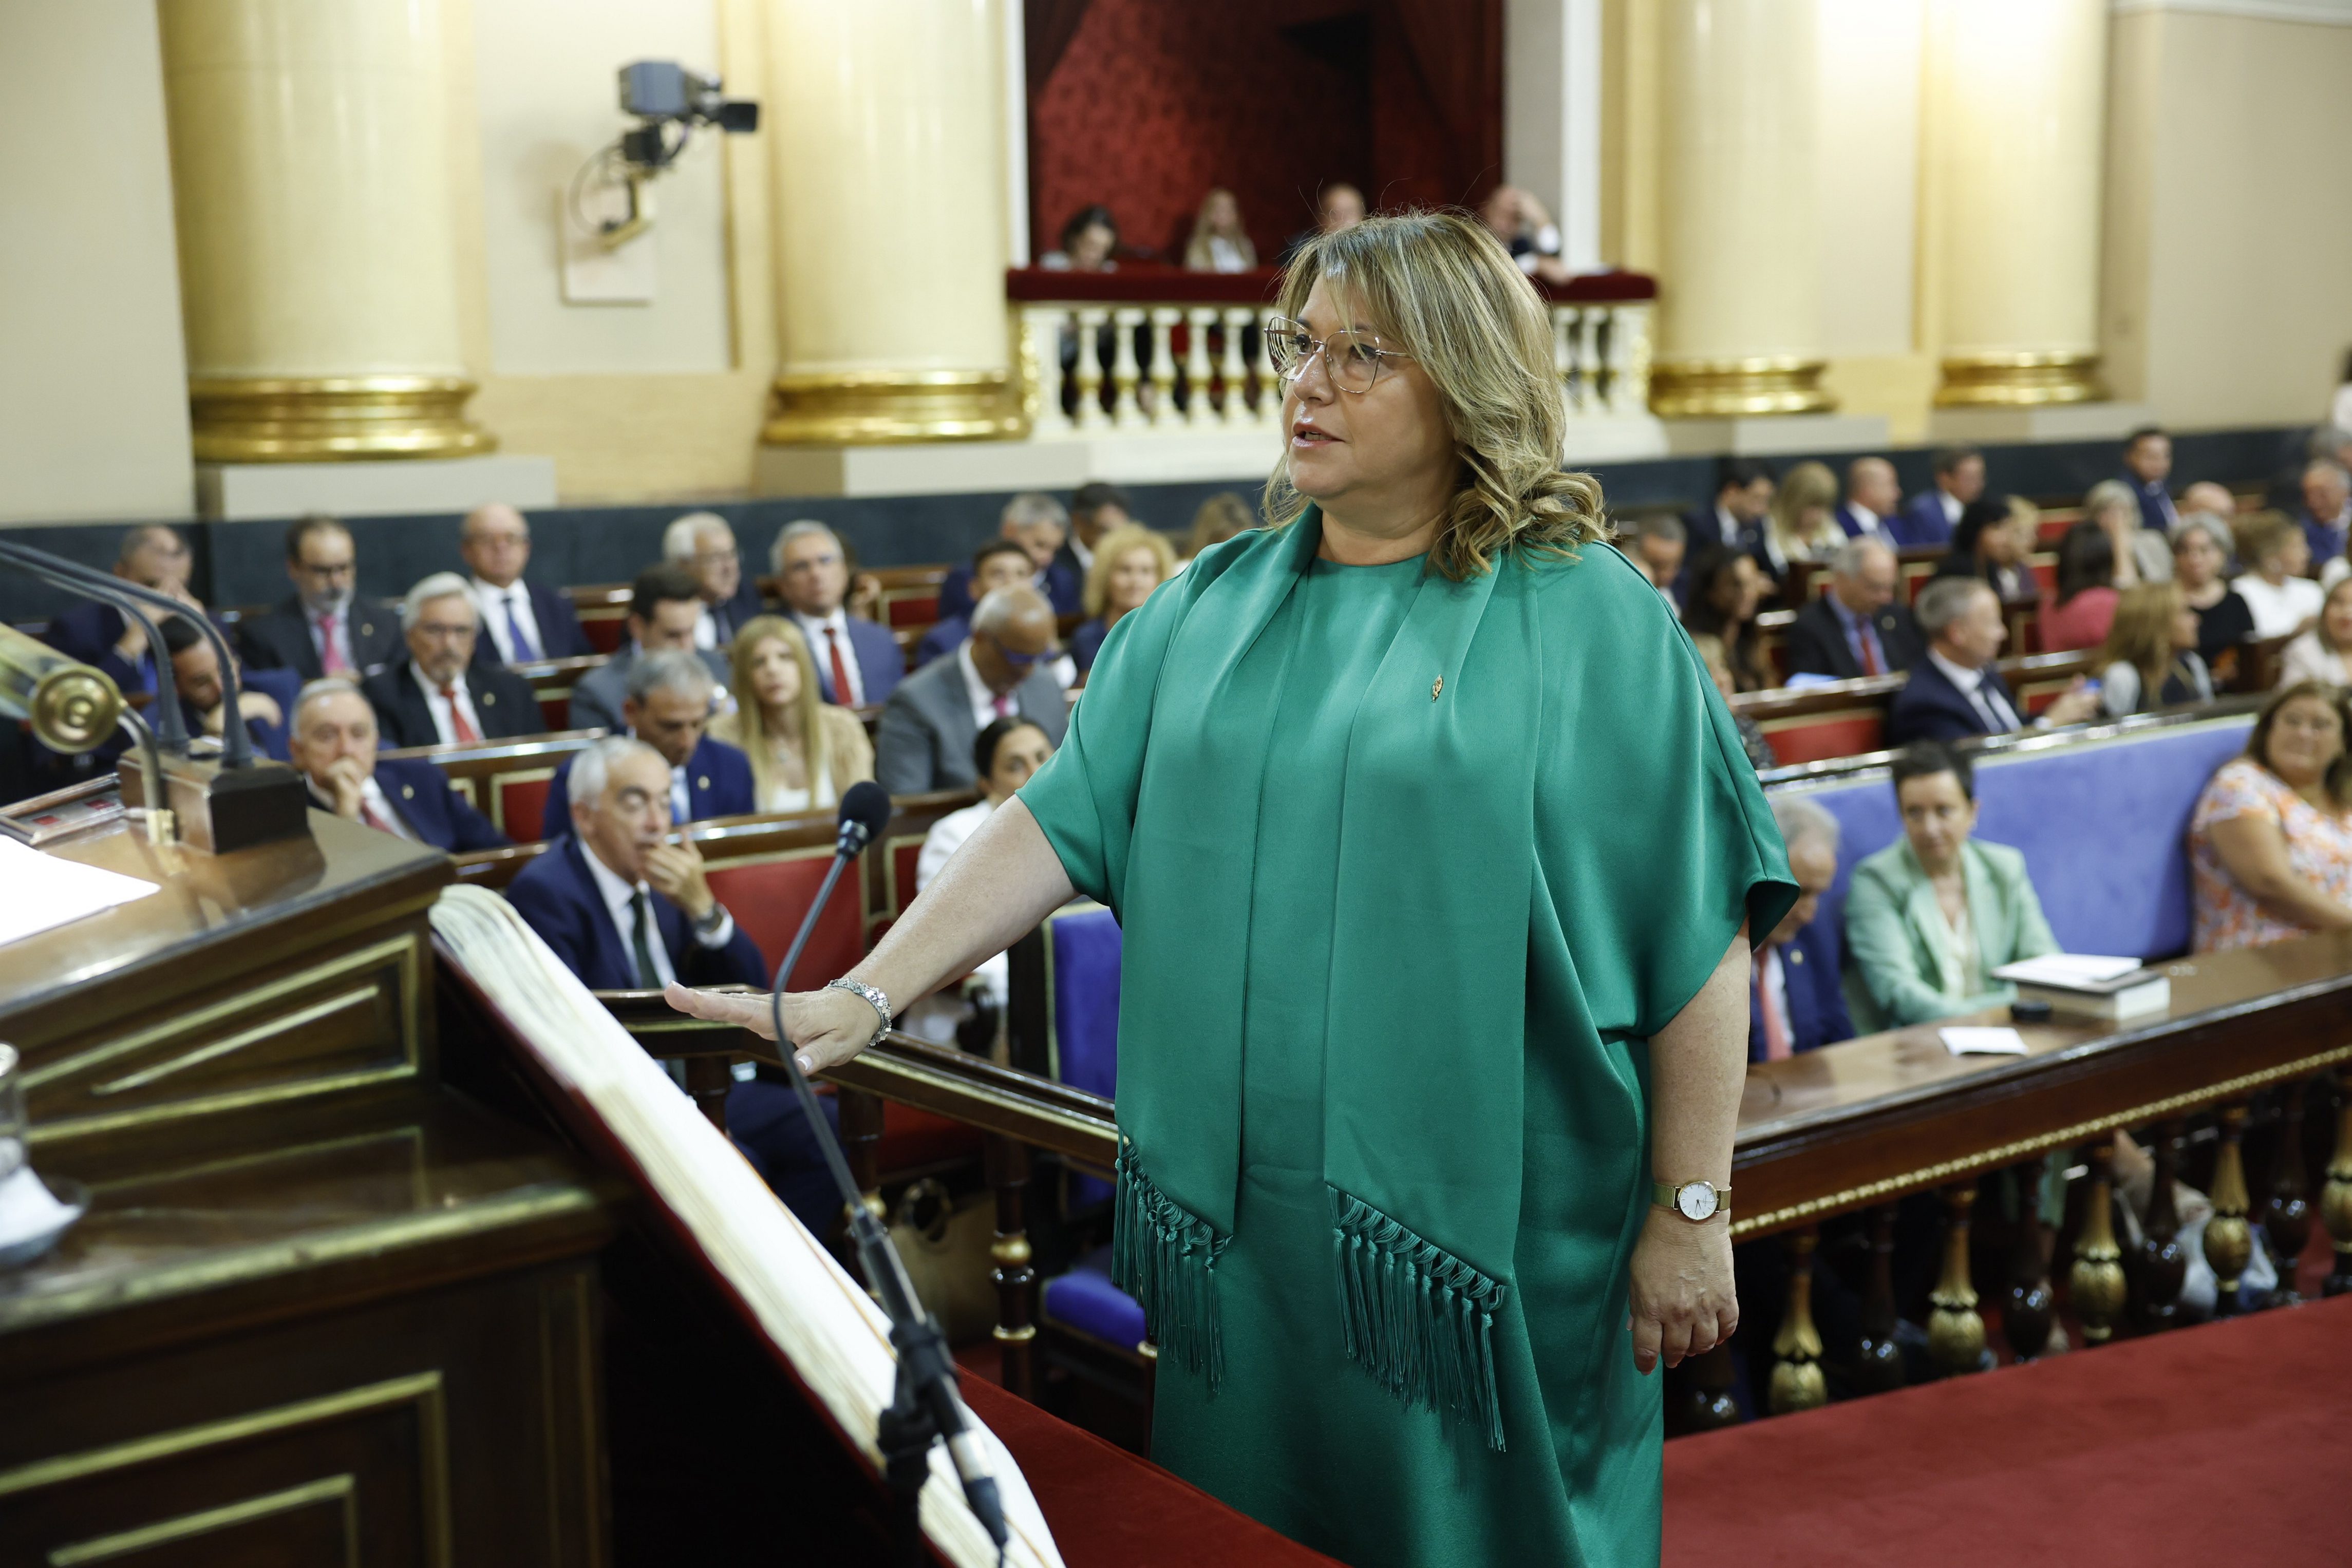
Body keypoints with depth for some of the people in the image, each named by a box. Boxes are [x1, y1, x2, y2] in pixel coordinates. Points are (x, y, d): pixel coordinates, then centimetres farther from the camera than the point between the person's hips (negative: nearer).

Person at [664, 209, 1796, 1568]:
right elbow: (1064, 818, 3)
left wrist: (1691, 1211, -8)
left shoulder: (1592, 621, -5)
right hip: (1242, 1220, 4)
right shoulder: (1211, 610, 8)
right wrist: (864, 998, -8)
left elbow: (1699, 932, -7)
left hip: (1491, 1240, -4)